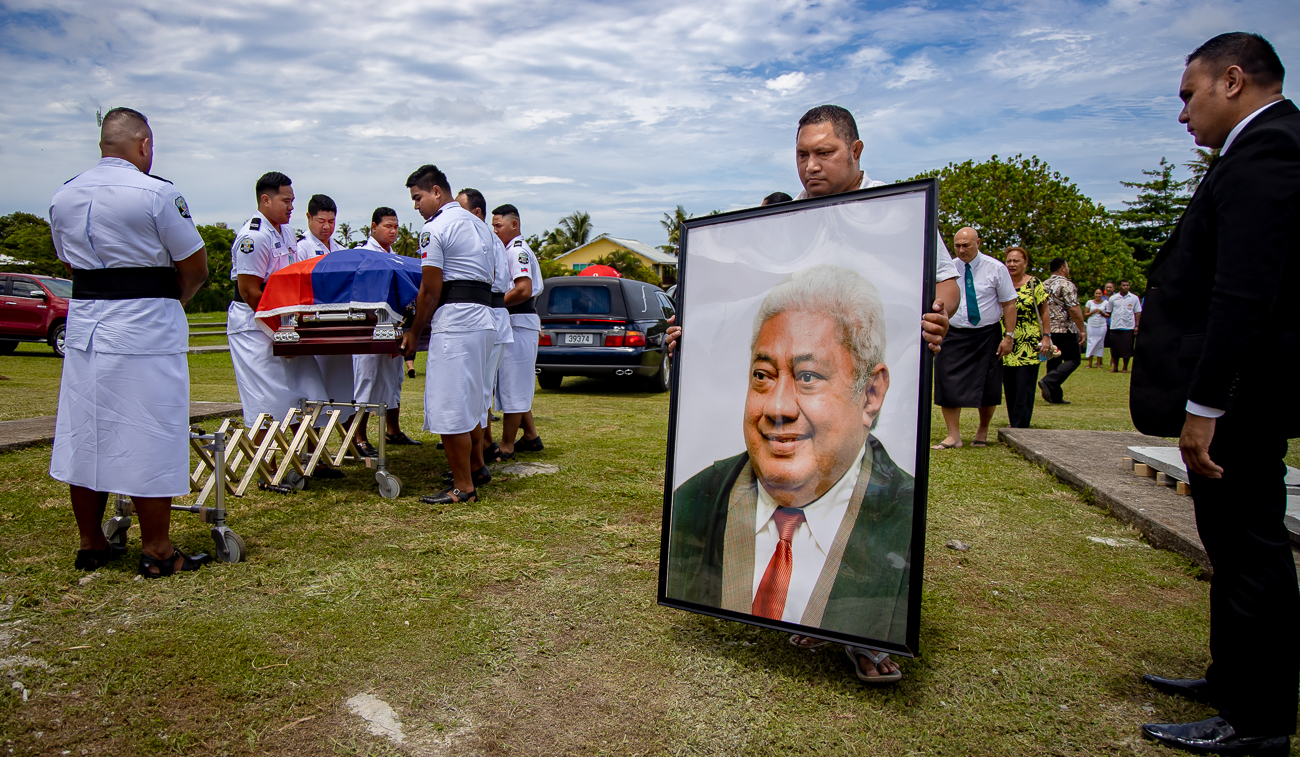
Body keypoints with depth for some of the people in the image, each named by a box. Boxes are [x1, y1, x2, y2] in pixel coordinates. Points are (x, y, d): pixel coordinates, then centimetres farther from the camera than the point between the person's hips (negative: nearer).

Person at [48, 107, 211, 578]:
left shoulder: (62, 198, 8)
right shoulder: (156, 193, -12)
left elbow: (70, 263, 17)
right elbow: (196, 267, -7)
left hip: (83, 326, 6)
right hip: (146, 331, -6)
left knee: (84, 436, 13)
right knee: (149, 441, 0)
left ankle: (91, 545, 25)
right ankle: (157, 552, 9)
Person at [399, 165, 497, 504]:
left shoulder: (434, 228, -7)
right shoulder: (480, 226, 20)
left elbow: (431, 290, -10)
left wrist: (414, 332, 0)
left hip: (454, 323, -9)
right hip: (484, 319, 10)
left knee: (450, 407, -5)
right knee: (470, 404, 17)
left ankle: (462, 487, -1)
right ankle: (473, 471, 25)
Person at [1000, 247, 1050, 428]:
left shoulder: (1034, 284, 0)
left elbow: (1044, 312, 1)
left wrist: (1046, 336, -7)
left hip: (1029, 345, -4)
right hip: (1007, 345, 4)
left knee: (1024, 389, -7)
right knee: (1009, 389, 5)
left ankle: (1019, 429, -6)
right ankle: (1015, 428, 14)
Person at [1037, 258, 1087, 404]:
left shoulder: (1044, 285, 12)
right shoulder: (1066, 284, -10)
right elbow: (1074, 310, -16)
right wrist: (1082, 330, -10)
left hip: (1047, 330, 7)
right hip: (1065, 330, -7)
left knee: (1053, 361, 10)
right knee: (1073, 359, -1)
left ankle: (1055, 397, 10)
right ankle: (1049, 382, -20)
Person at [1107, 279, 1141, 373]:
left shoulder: (1134, 298, 4)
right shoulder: (1113, 298, 7)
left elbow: (1138, 312, 5)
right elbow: (1109, 312, 12)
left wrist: (1137, 326, -1)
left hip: (1129, 327, -1)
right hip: (1115, 327, 1)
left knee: (1127, 349, 1)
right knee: (1115, 348, 3)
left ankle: (1125, 368, 13)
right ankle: (1115, 367, 14)